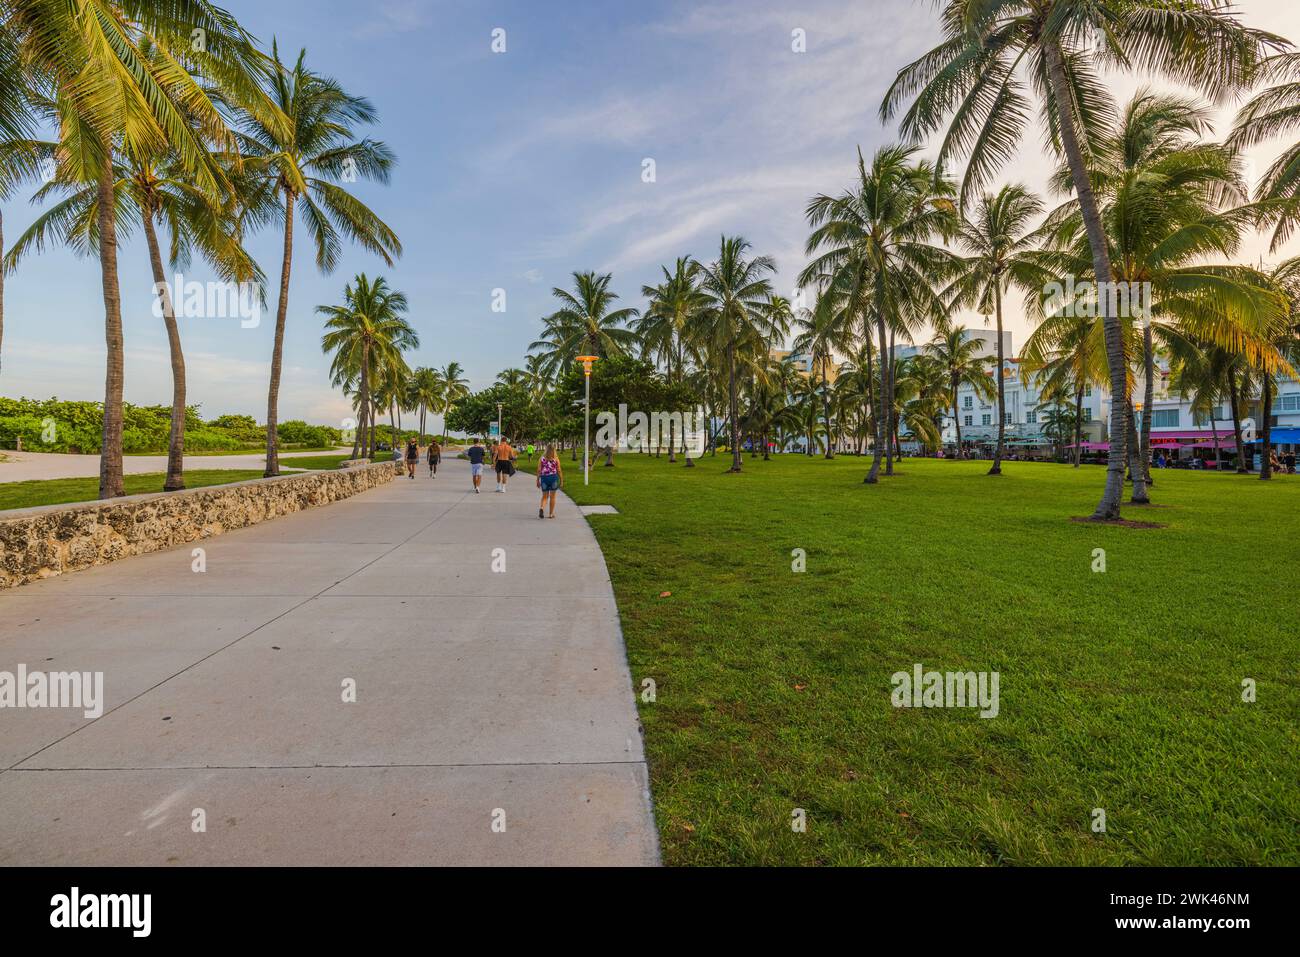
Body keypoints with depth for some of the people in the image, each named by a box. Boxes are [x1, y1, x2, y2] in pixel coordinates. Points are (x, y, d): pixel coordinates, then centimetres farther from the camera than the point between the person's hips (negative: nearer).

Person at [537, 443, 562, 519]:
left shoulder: (542, 458, 1)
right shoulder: (556, 459, -2)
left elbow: (539, 470, -1)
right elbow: (559, 470, -4)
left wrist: (538, 480, 6)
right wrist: (561, 480, 4)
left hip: (544, 477, 1)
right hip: (553, 477, -1)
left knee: (544, 496, 13)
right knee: (552, 497, 11)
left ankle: (541, 508, -15)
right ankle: (551, 514, 15)